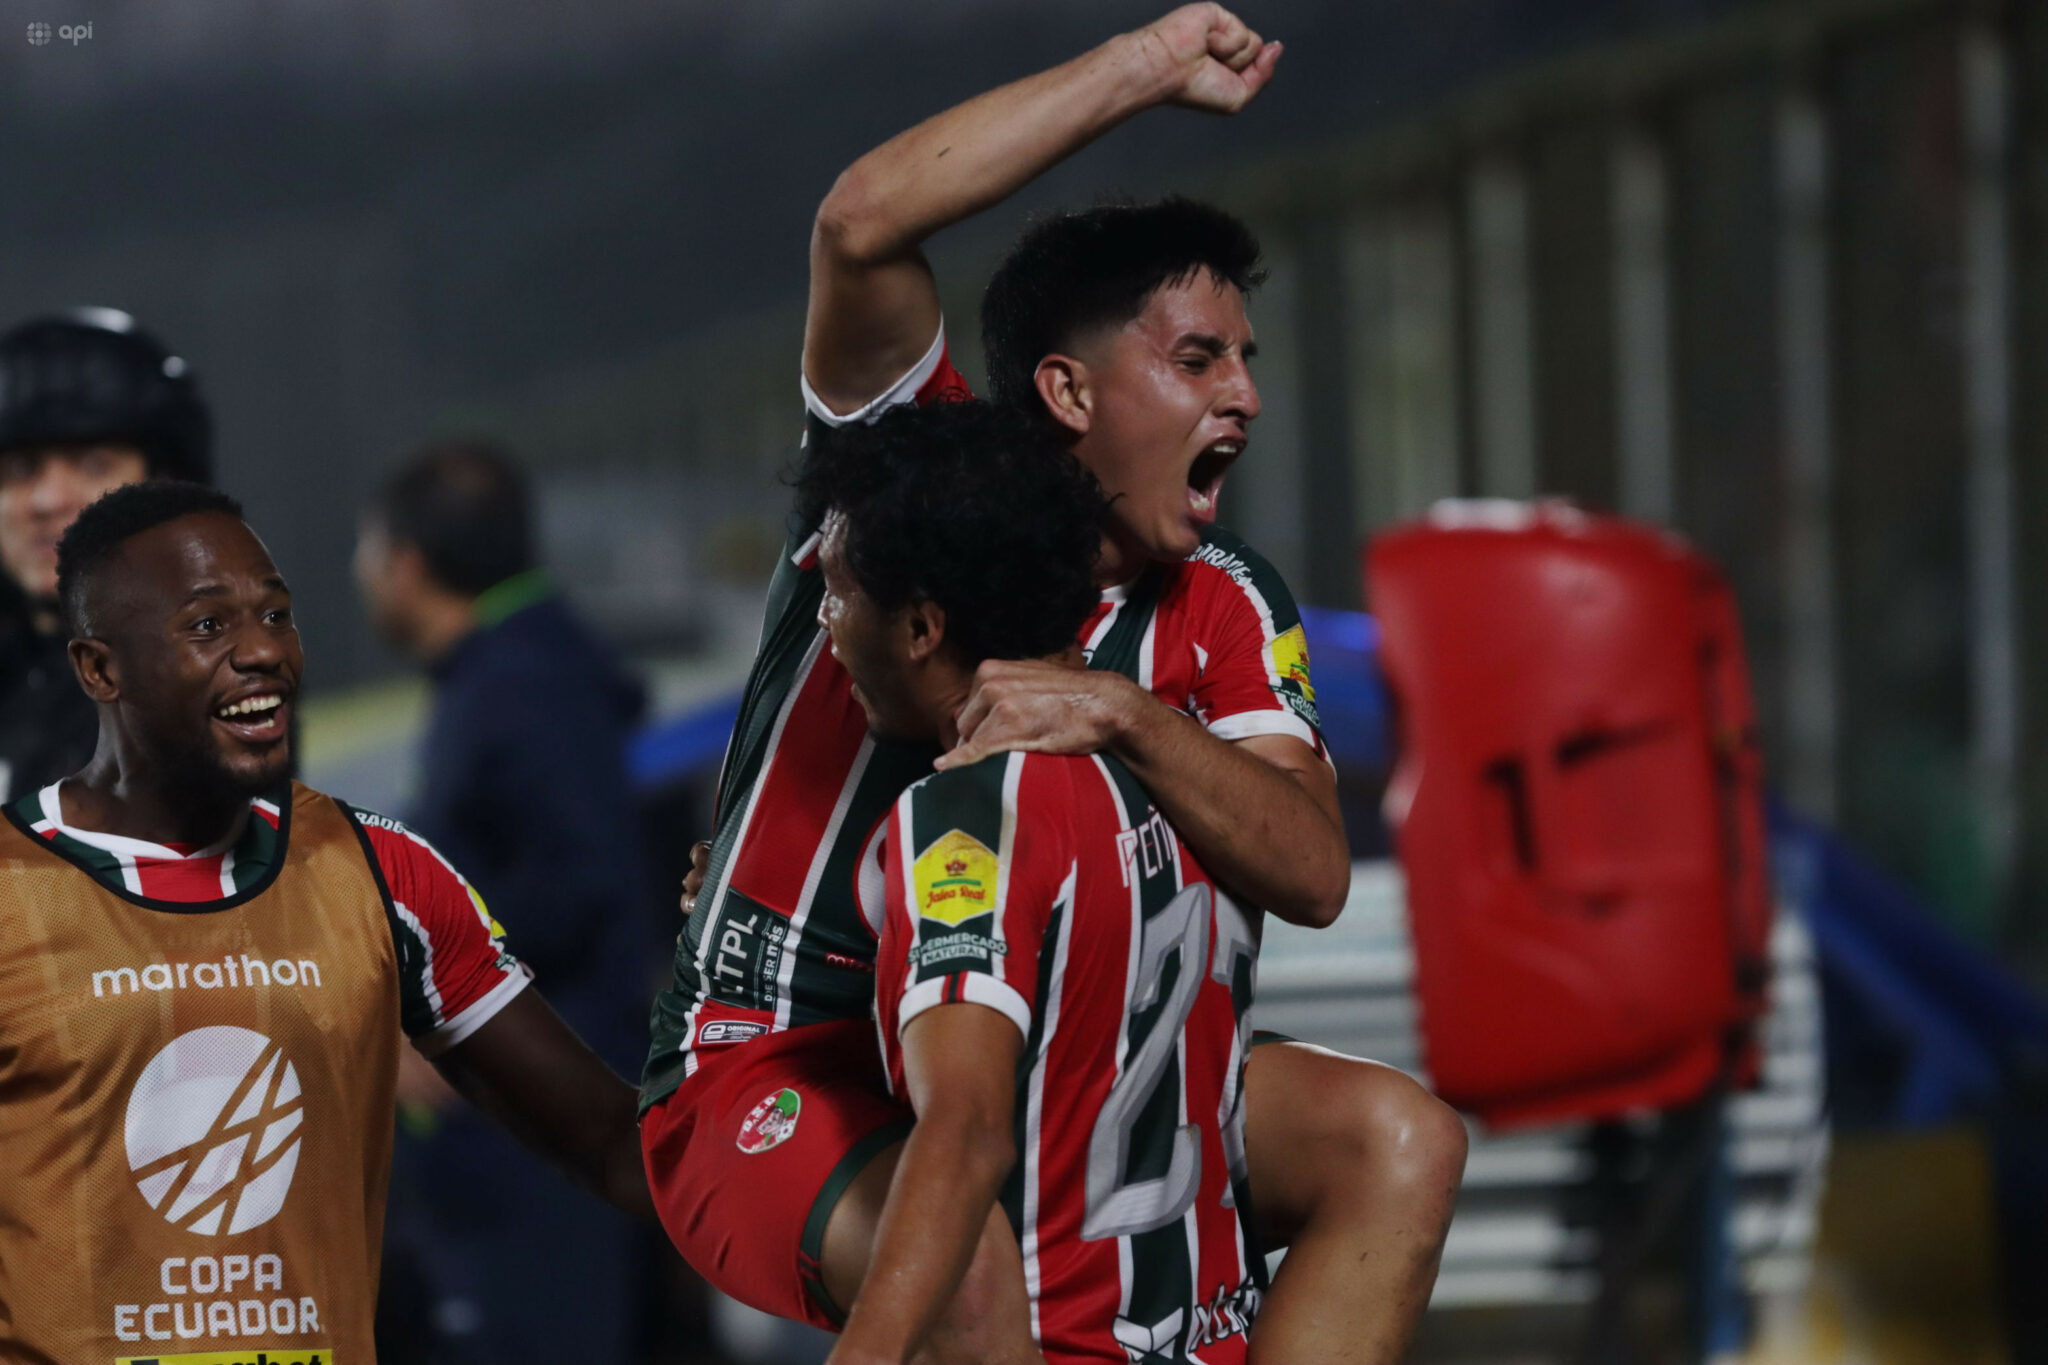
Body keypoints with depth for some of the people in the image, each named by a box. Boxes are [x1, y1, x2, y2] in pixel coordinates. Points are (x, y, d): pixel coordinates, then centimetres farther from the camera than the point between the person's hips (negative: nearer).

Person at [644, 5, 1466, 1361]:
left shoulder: (1227, 610, 5)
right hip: (772, 1073, -6)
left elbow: (1311, 874, -10)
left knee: (1400, 1141, -9)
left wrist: (1125, 714, -27)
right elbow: (865, 225, -26)